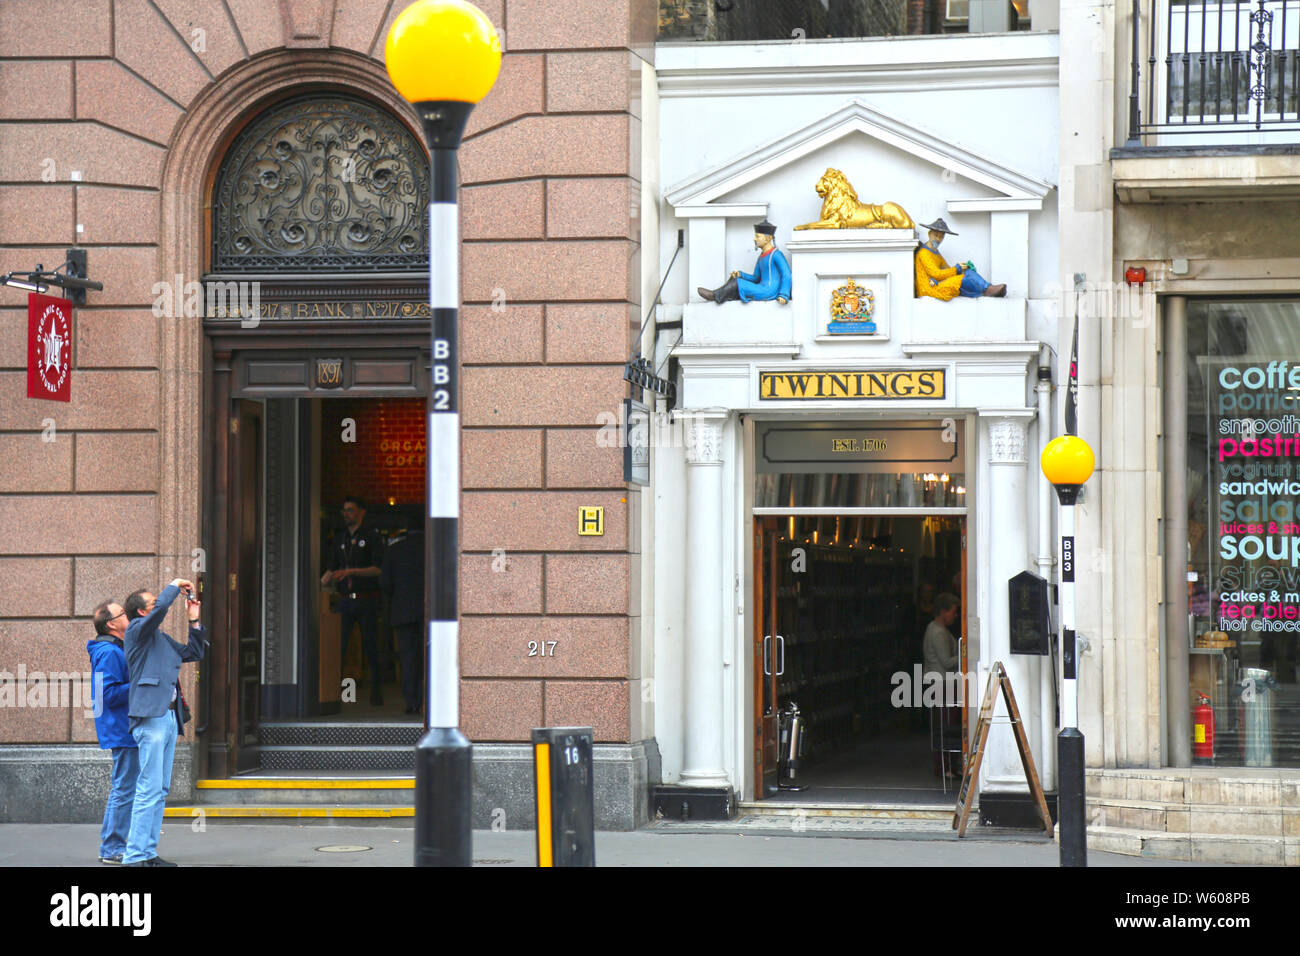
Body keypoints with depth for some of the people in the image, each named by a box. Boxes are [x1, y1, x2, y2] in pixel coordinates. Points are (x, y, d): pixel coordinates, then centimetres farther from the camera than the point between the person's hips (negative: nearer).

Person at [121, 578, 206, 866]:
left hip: (170, 717, 9)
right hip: (151, 717, -9)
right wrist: (175, 585, -4)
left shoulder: (162, 639, 22)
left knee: (161, 790, 10)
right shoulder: (137, 631, -3)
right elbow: (161, 609, -20)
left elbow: (195, 653, 31)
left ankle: (148, 853, 13)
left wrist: (194, 622, 21)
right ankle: (134, 856, -14)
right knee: (149, 788, -13)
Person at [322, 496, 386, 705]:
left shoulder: (372, 537, -1)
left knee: (371, 648, 3)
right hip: (345, 601, 4)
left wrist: (350, 571, -21)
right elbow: (332, 570, 18)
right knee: (337, 647, -8)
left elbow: (377, 569, -9)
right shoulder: (339, 539, 14)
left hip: (367, 600, -3)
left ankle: (376, 692, 14)